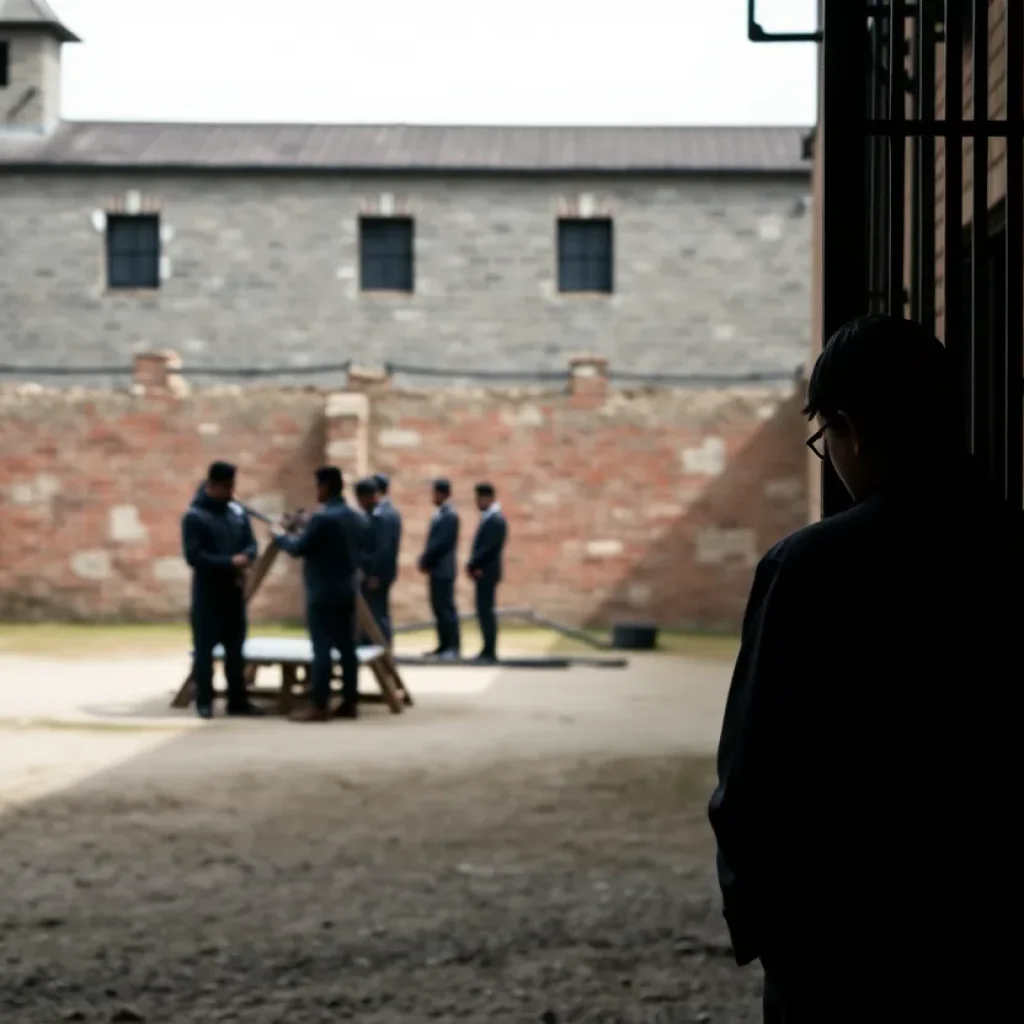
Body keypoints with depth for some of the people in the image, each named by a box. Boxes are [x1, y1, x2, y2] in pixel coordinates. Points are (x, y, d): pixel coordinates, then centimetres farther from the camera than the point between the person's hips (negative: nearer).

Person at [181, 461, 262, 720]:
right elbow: (194, 556, -17)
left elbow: (251, 543, 9)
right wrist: (229, 563, -21)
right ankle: (204, 702, 6)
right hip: (207, 591, -6)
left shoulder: (238, 511, 8)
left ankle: (238, 700, 18)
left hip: (234, 589, 6)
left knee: (235, 647, 11)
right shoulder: (194, 516, -10)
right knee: (204, 648, -1)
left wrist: (245, 557, -15)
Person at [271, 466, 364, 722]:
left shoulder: (322, 518, -17)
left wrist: (281, 537, 4)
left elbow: (298, 549, -13)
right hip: (347, 589, 8)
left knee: (322, 648, -7)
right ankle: (350, 702, 11)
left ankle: (319, 706, -7)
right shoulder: (356, 518, 10)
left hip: (323, 592, -8)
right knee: (347, 646, 9)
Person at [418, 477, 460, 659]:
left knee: (446, 607, -7)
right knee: (438, 607, 10)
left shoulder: (449, 515, -15)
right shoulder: (441, 513, 15)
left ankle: (454, 647, -4)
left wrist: (425, 562, -12)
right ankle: (444, 646, 14)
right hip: (437, 569, 10)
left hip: (442, 569, -10)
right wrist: (425, 561, 7)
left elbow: (441, 542, -19)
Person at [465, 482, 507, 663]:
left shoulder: (495, 519, -15)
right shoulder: (489, 518, 15)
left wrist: (473, 565, -14)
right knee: (484, 611, 10)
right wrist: (474, 565, 0)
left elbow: (489, 547, -20)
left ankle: (490, 652, -5)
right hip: (483, 571, 10)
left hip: (486, 572, -10)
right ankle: (488, 650, 14)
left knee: (486, 610, -7)